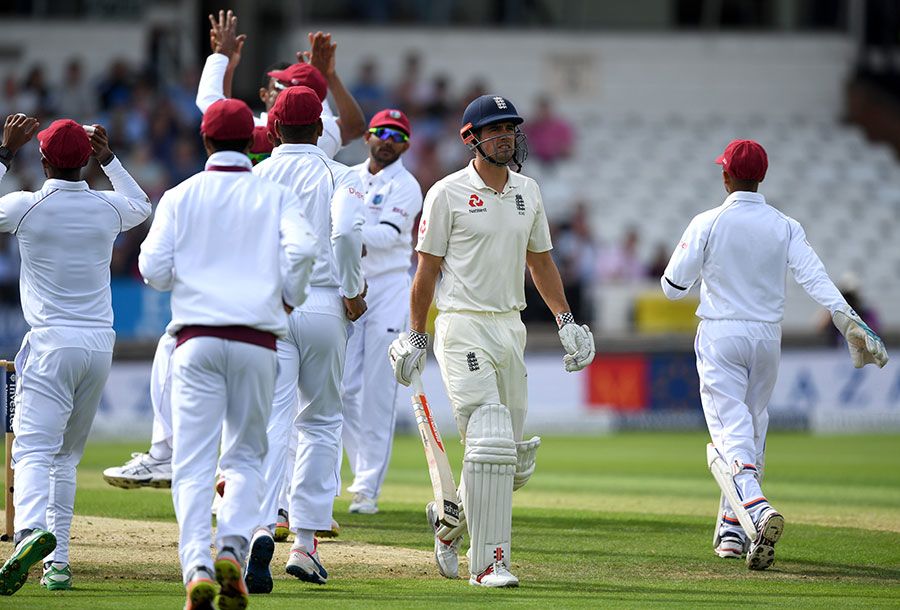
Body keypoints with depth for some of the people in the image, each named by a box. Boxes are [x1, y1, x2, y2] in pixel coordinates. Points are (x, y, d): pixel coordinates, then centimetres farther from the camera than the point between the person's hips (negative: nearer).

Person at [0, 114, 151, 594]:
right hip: (101, 343, 4)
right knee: (66, 455, 16)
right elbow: (143, 206, 29)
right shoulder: (109, 208, 5)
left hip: (51, 344, -4)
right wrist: (108, 158, 30)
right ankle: (58, 561, 13)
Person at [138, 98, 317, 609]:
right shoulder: (276, 196, 8)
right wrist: (289, 297, 7)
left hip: (196, 337, -1)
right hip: (257, 338, 1)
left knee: (194, 462, -2)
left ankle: (198, 568, -18)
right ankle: (233, 548, -10)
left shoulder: (181, 197, 8)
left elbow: (154, 270, 1)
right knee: (247, 455, 13)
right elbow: (302, 247, -10)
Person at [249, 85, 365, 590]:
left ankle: (261, 528, -28)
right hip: (323, 304, -1)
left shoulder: (253, 178, 7)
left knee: (270, 421, -6)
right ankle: (306, 543, 9)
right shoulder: (339, 176, 1)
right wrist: (352, 291, -6)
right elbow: (349, 231, -17)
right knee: (322, 422, 13)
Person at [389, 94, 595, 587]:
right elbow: (427, 269, -1)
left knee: (514, 461, 7)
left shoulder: (527, 191, 12)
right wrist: (416, 338, -2)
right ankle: (488, 562, -13)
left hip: (511, 326, 6)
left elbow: (540, 260, 20)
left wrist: (565, 320, 12)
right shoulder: (448, 194, -5)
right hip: (463, 328, -6)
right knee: (490, 442, -17)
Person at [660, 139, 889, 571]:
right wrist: (847, 319, -24)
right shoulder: (784, 227, 1)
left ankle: (756, 508, -38)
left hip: (720, 337, -4)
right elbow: (813, 275, -15)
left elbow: (672, 287, -5)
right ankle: (732, 530, 22)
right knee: (752, 433, 17)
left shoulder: (707, 224, -6)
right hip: (767, 339, 4)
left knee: (731, 432, -11)